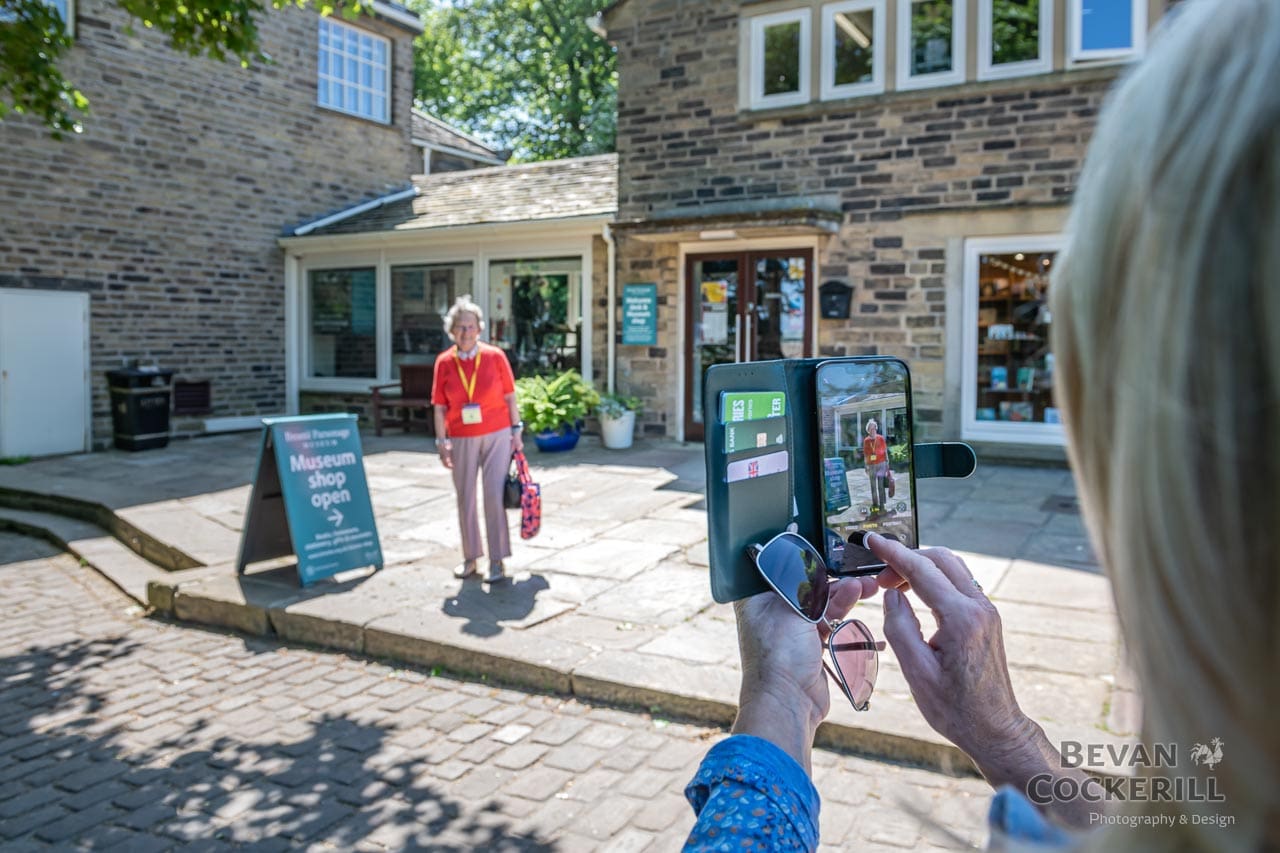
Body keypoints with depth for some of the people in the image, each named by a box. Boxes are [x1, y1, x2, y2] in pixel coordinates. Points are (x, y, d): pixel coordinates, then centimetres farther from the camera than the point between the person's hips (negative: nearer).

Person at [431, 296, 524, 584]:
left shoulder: (495, 356, -4)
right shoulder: (444, 362, -1)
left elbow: (510, 397, 1)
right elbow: (440, 407, 2)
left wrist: (516, 431, -1)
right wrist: (442, 442, -1)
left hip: (496, 436, -2)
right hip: (462, 439, 2)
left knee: (495, 496, -3)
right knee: (465, 499, 10)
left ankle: (497, 560, 7)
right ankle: (470, 557, 24)